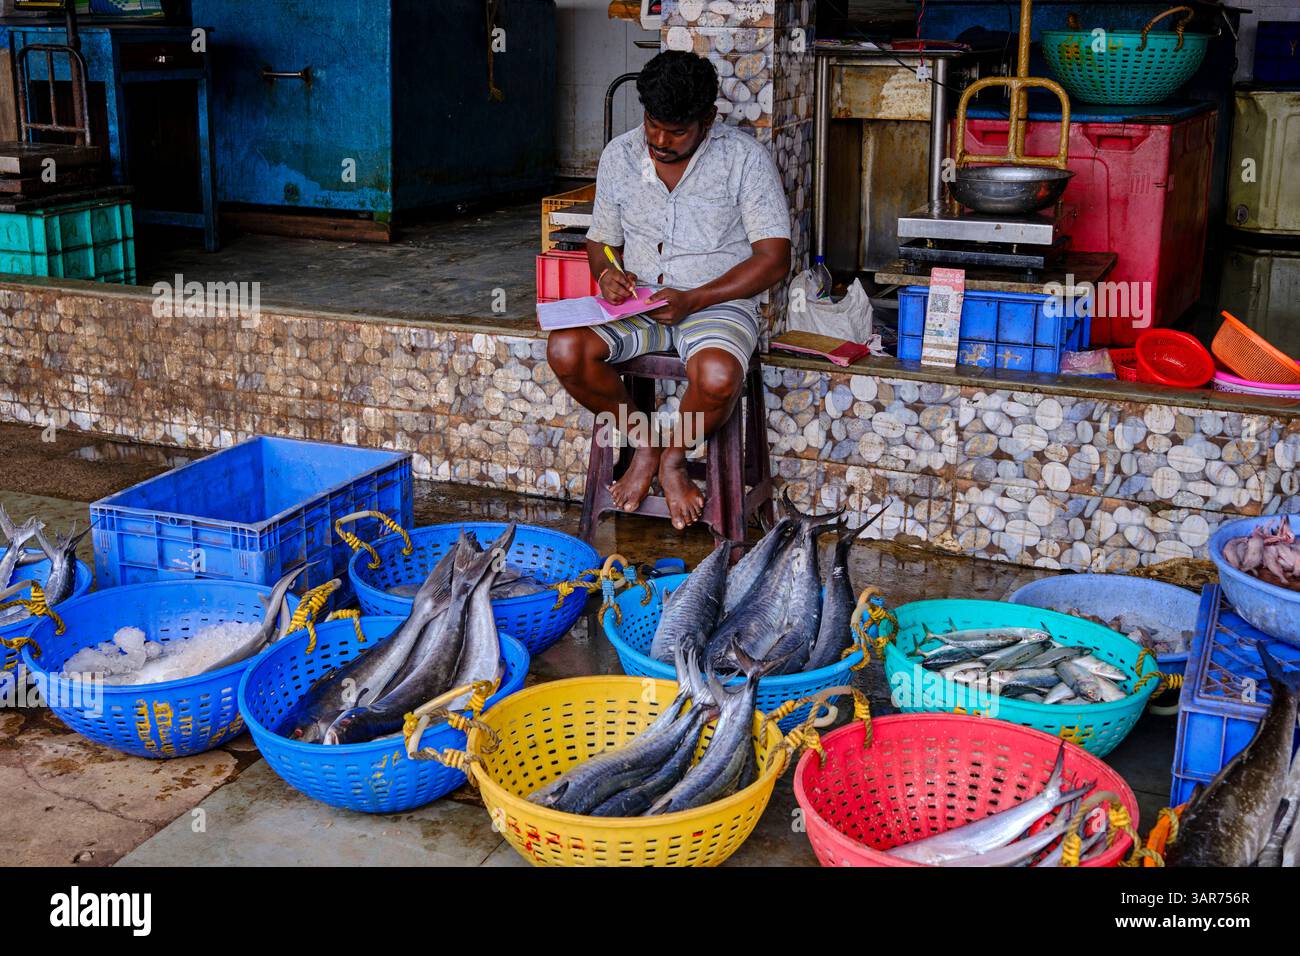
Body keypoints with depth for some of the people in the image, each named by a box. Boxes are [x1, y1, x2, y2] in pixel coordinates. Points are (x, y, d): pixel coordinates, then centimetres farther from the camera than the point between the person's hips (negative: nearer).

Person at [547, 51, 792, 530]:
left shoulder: (744, 157, -7)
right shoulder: (619, 155, 5)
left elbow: (774, 258, -10)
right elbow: (601, 239, 17)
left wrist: (693, 299, -20)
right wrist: (607, 272, -9)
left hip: (718, 300, -4)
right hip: (637, 300, 4)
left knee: (717, 378, -37)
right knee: (565, 350, -24)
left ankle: (673, 456, -2)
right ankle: (642, 437, 1)